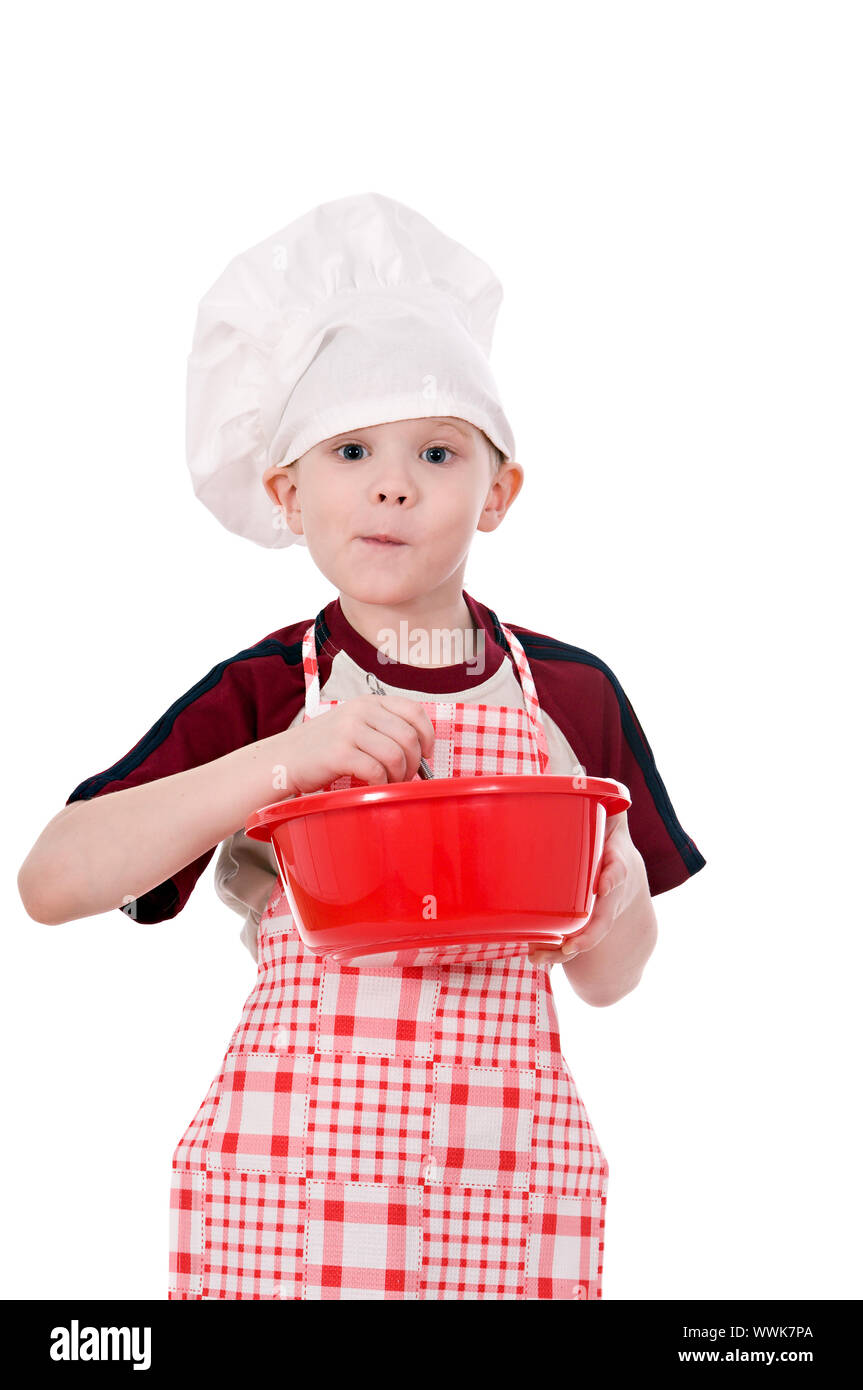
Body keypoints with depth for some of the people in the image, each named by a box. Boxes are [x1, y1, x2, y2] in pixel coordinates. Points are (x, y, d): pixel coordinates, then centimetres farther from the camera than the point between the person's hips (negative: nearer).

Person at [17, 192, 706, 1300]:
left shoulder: (569, 694, 5)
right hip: (283, 1183, -1)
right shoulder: (262, 693, -1)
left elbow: (605, 979, 13)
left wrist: (618, 901, -11)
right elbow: (50, 882, -13)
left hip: (510, 1190, 2)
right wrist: (284, 759, -21)